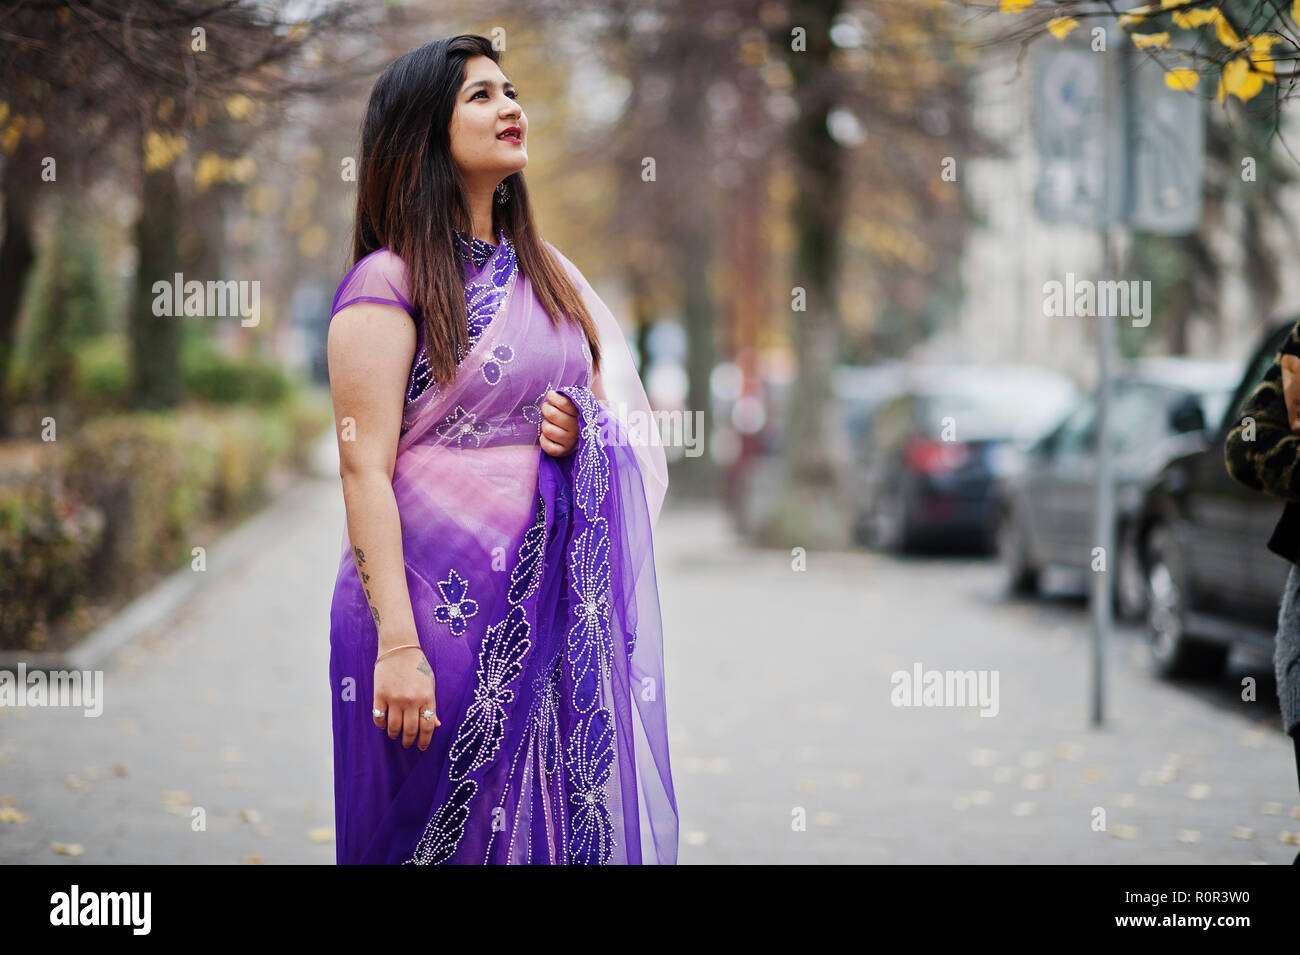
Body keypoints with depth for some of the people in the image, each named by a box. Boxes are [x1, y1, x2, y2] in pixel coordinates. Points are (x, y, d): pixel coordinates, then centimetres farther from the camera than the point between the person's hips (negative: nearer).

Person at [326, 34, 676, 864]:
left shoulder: (544, 273, 15)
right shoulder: (389, 281, -6)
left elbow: (616, 406, 24)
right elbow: (365, 469, -13)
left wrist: (583, 431, -1)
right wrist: (396, 642, -21)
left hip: (553, 604, 6)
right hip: (440, 601, -6)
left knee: (560, 817, 6)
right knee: (444, 828, 1)